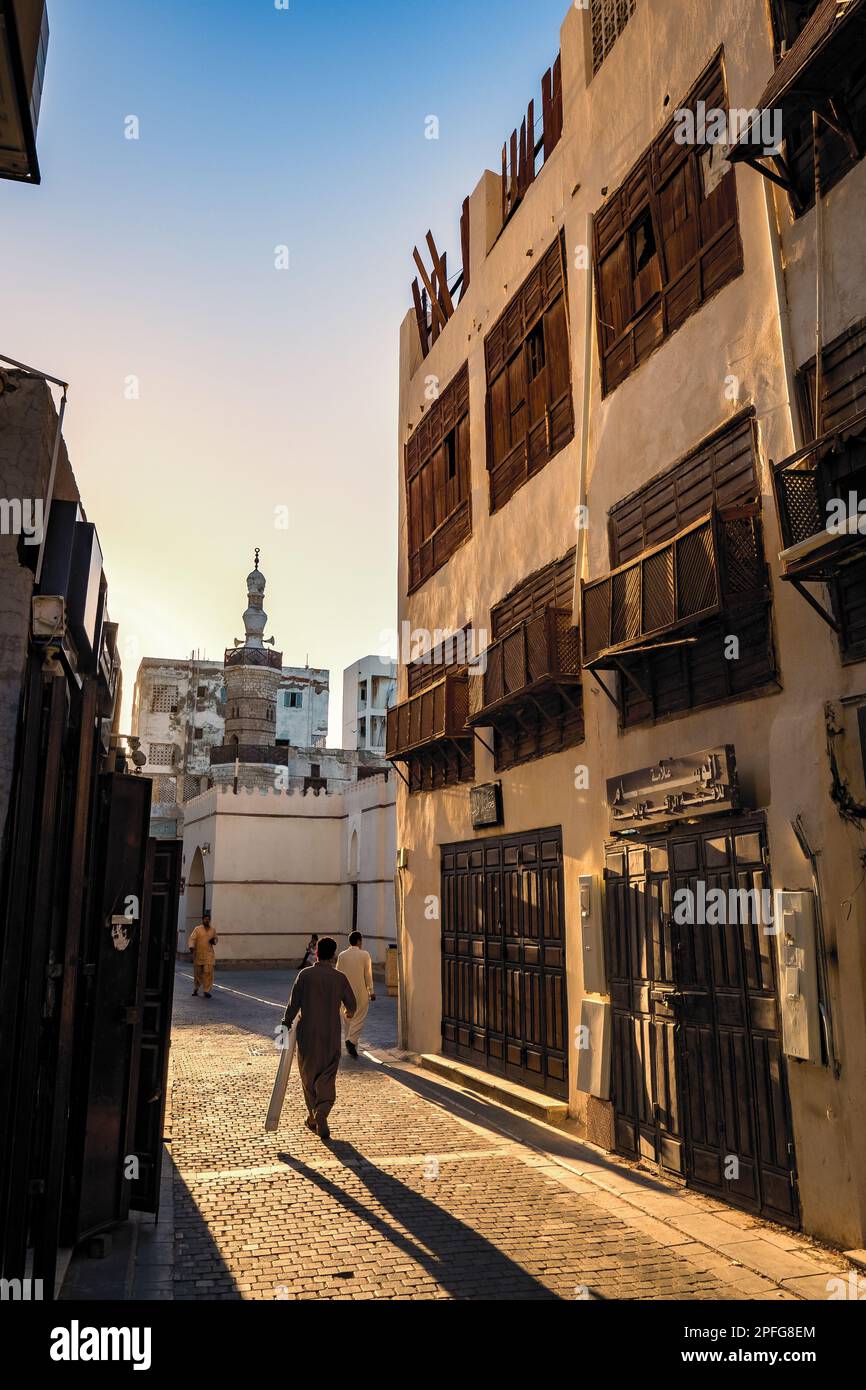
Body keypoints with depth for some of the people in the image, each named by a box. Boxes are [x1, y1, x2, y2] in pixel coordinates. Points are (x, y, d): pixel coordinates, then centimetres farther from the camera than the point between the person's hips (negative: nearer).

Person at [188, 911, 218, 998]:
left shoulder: (212, 930, 10)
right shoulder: (197, 929, 0)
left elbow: (216, 938, 23)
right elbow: (192, 938, -10)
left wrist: (214, 941, 0)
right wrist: (192, 947, -26)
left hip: (209, 955, 1)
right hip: (198, 954, -1)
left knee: (208, 972, -9)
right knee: (197, 972, 9)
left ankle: (207, 991, -5)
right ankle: (196, 989, 30)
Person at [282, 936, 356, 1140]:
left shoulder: (304, 975, -7)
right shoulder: (339, 977, -3)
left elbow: (294, 1003, -7)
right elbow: (351, 1004, 7)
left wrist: (286, 1023, 6)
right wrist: (349, 1012, 29)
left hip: (307, 1034, 0)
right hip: (331, 1035, 0)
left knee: (309, 1075, 15)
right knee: (327, 1076, 6)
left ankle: (313, 1117, 24)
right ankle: (321, 1113, -14)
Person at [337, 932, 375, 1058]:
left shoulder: (342, 955, 1)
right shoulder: (365, 955, -8)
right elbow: (368, 975, -5)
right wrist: (371, 991, 3)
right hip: (361, 992, -3)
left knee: (348, 1019, 14)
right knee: (359, 1018, 2)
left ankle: (351, 1047, 20)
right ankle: (351, 1040, -19)